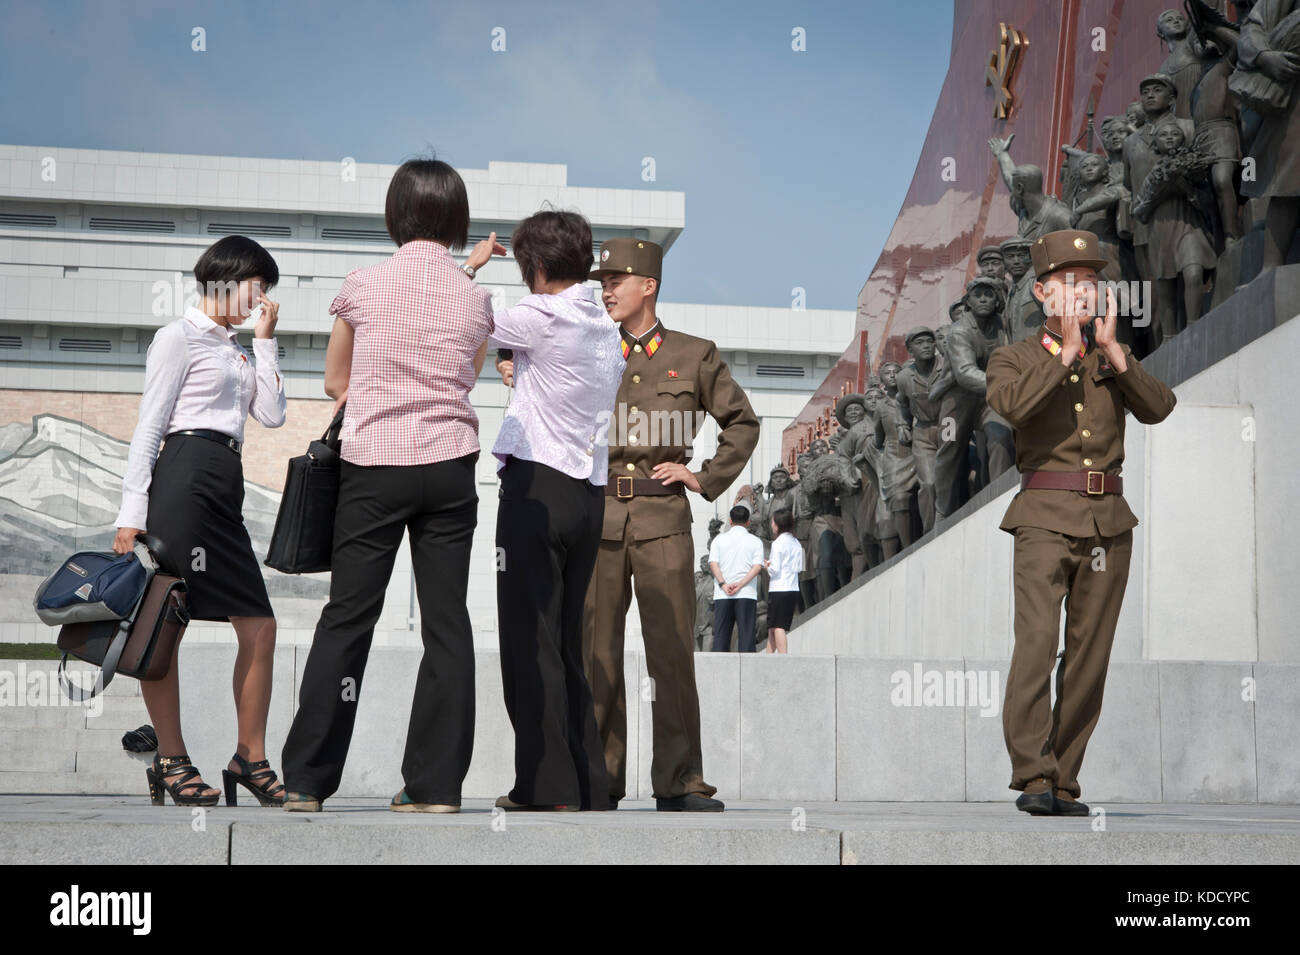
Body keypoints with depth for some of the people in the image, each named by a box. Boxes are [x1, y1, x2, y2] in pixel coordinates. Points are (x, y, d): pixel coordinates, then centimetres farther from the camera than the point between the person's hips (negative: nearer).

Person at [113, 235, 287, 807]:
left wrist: (264, 340, 13)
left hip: (226, 489, 9)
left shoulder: (236, 347, 25)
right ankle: (170, 761, -2)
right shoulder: (180, 337, 1)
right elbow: (148, 428, -5)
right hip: (185, 478, -9)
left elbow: (272, 414, 14)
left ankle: (250, 758, 10)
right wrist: (132, 513, -12)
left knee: (260, 628, 3)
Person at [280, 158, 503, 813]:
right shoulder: (475, 297, 2)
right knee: (446, 621, 4)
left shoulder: (362, 285, -1)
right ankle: (436, 782, 3)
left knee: (347, 618, 2)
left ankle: (305, 780, 3)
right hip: (450, 465, 1)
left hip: (374, 465, -1)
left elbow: (335, 382, 11)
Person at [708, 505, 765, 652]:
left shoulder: (720, 539, 9)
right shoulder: (755, 541, 6)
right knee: (746, 632, -2)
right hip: (747, 595, -1)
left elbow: (713, 563, -2)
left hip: (722, 595, 1)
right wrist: (740, 584, -11)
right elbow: (757, 567, -6)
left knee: (720, 634, 3)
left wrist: (723, 584, -9)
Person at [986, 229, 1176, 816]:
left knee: (1089, 655, 3)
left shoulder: (1114, 360, 16)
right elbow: (1012, 404, -18)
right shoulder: (1014, 360, 5)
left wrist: (1110, 349, -9)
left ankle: (1063, 783, 9)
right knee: (1036, 641, -19)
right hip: (1045, 519, -4)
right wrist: (1066, 349, -15)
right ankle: (1032, 776, -20)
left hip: (1108, 522, 4)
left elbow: (1158, 408, -2)